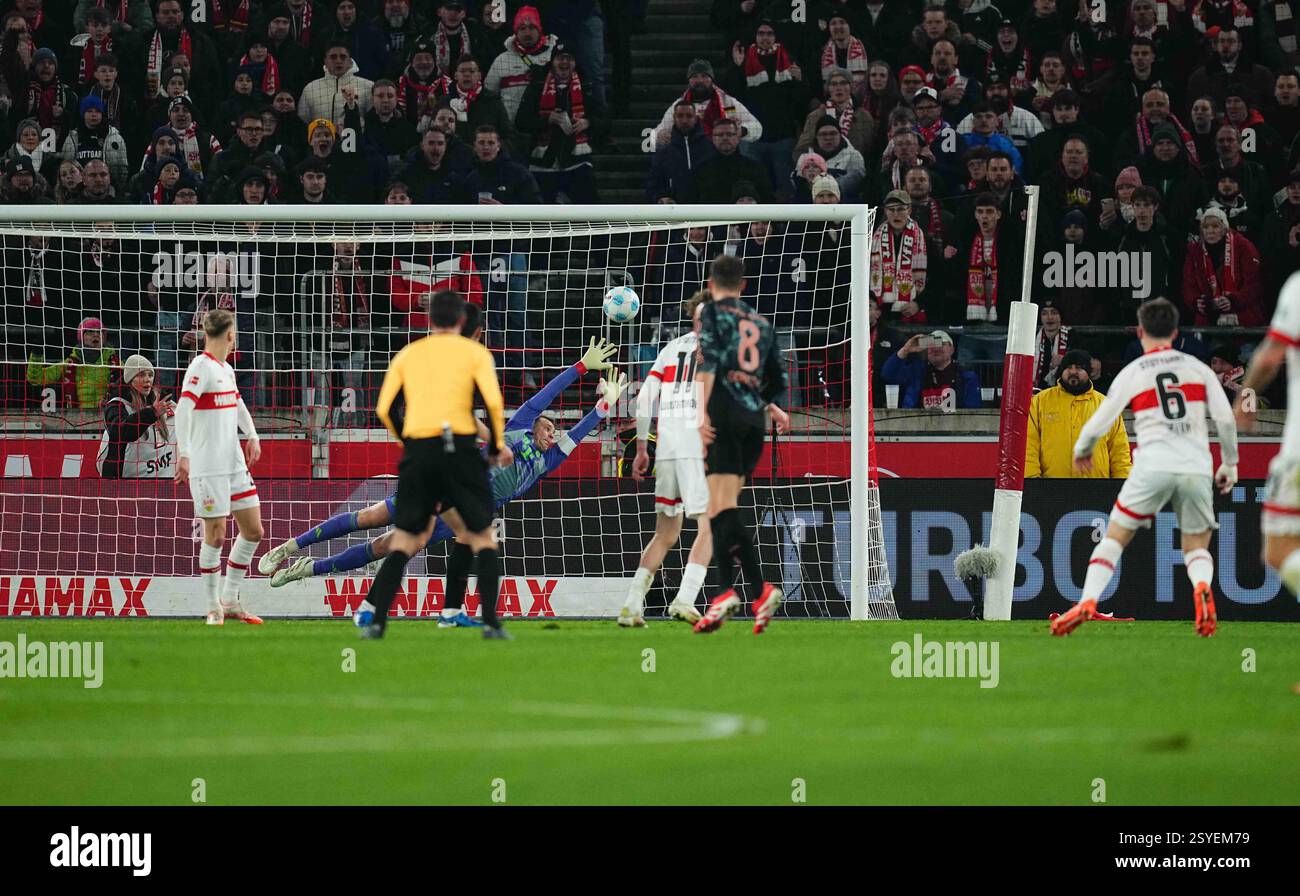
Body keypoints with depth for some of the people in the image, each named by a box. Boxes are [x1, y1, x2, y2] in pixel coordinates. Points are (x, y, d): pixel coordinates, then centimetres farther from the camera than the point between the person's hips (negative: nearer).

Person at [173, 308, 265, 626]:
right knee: (215, 536, -5)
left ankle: (229, 600, 18)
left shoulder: (226, 369, 14)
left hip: (234, 464, 9)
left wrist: (252, 436, 26)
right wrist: (183, 454, -32)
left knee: (253, 531, 8)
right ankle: (214, 607, 5)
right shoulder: (201, 367, -12)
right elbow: (183, 409, -23)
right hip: (207, 467, -9)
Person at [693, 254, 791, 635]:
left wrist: (702, 414, -18)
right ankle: (725, 592, 1)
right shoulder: (761, 323, 21)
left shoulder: (712, 313, 4)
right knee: (720, 507, 11)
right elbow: (778, 379, 24)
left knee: (723, 505, -13)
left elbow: (708, 362, -11)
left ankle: (760, 588, -30)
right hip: (754, 419, 6)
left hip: (726, 414, -6)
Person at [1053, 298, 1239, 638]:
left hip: (1154, 466, -2)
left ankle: (1087, 602, -9)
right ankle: (1202, 587, -20)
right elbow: (1226, 419, 5)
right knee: (1196, 548, 13)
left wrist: (1081, 451, 31)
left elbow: (1098, 424, 10)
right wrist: (1230, 464, 19)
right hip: (1197, 467, 2)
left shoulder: (1132, 373, 7)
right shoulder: (1198, 368, 12)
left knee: (1115, 537, 8)